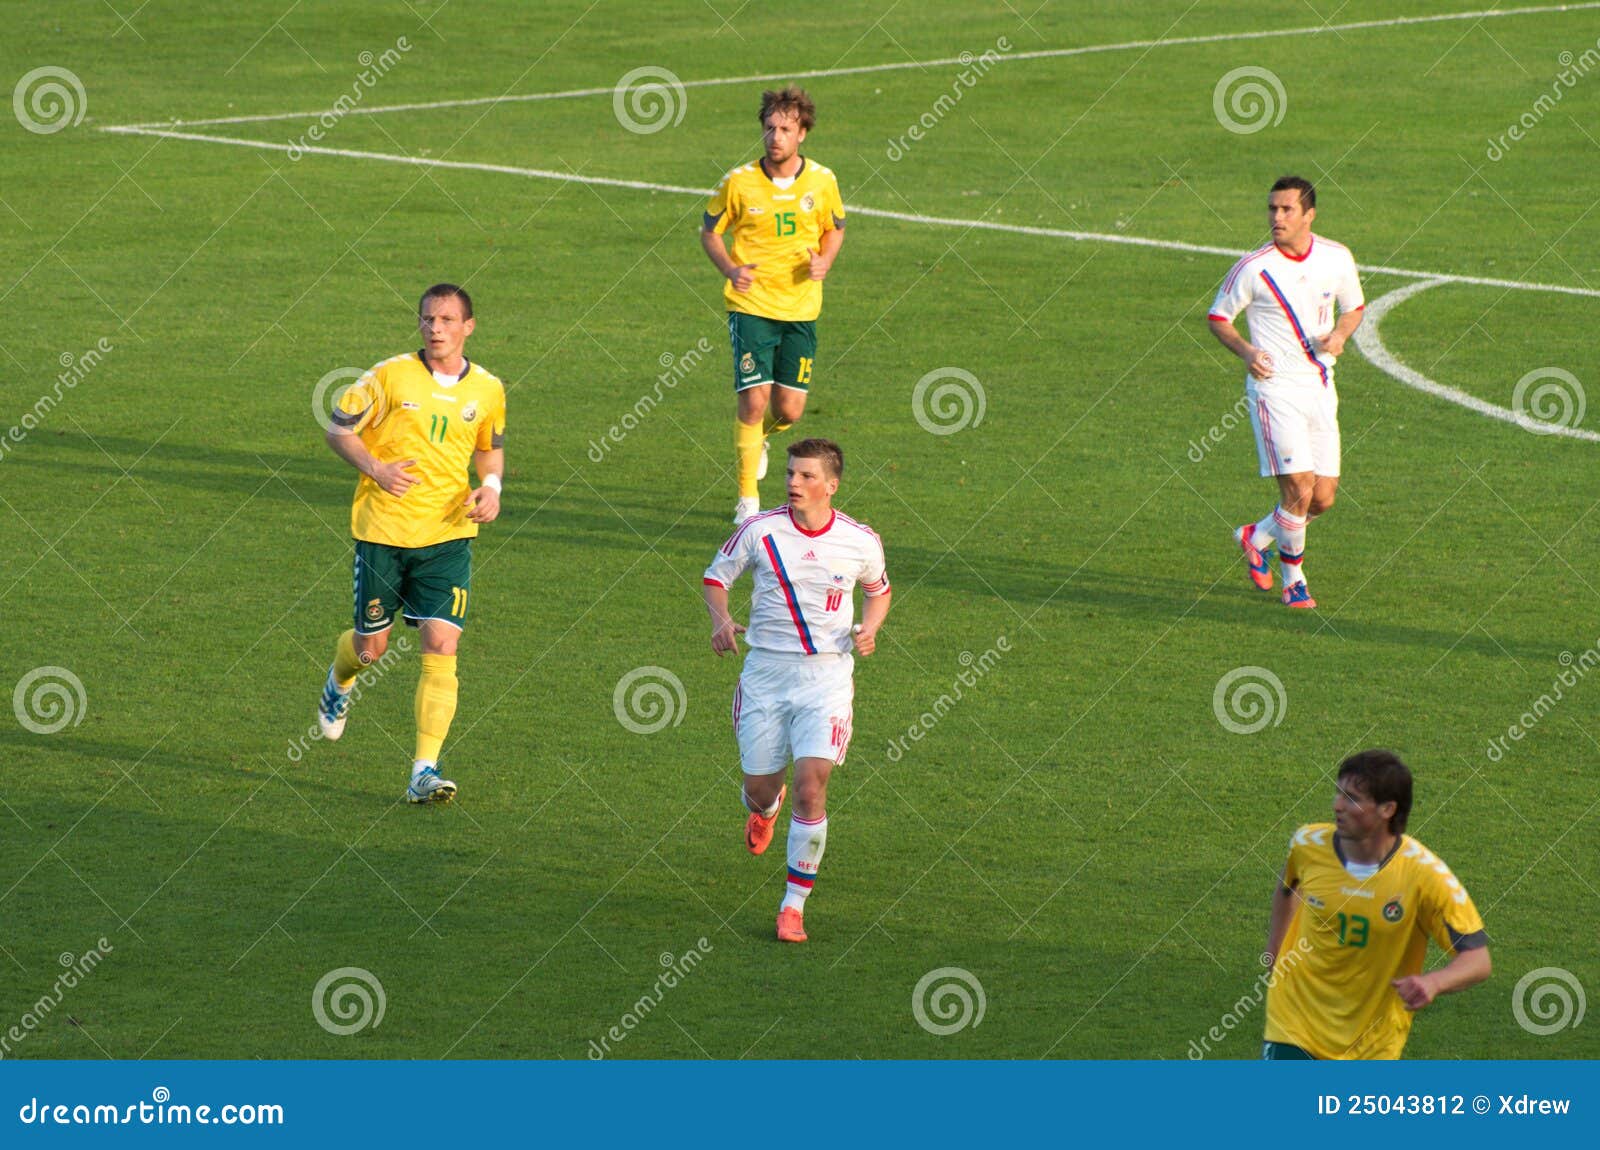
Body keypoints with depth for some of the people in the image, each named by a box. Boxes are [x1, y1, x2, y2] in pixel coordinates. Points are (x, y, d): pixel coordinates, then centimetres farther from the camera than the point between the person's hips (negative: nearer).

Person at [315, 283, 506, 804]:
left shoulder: (487, 390, 3)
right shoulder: (391, 376, -7)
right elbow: (339, 428, 0)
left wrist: (491, 487, 1)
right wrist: (375, 468, -16)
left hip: (447, 534, 1)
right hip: (382, 530, -1)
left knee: (441, 647, -12)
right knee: (371, 647, 8)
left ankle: (425, 770, -11)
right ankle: (340, 683, 47)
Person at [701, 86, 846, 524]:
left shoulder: (821, 181, -2)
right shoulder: (739, 182, -8)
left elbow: (835, 228, 15)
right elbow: (709, 231, 5)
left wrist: (824, 261, -7)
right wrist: (729, 269, -14)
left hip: (801, 307, 2)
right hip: (751, 304, -2)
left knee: (789, 409, 2)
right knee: (754, 399, -13)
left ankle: (758, 438, 40)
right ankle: (748, 497, 1)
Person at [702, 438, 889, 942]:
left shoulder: (860, 541, -4)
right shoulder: (759, 530, -6)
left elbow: (879, 589, 16)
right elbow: (716, 576, 8)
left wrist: (869, 628, -4)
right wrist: (720, 619, -12)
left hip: (826, 676, -1)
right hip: (764, 672, 1)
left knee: (810, 788, -14)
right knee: (759, 787, 7)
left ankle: (794, 905, -1)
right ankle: (766, 808, 50)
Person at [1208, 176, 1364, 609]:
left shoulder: (1337, 259, 2)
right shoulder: (1254, 268, -9)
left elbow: (1354, 308, 18)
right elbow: (1217, 317, 3)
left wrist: (1340, 334, -5)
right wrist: (1246, 351, -15)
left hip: (1320, 389, 5)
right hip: (1275, 384, -5)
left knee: (1323, 498, 4)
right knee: (1299, 488, -15)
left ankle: (1256, 537, 31)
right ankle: (1293, 579, 7)